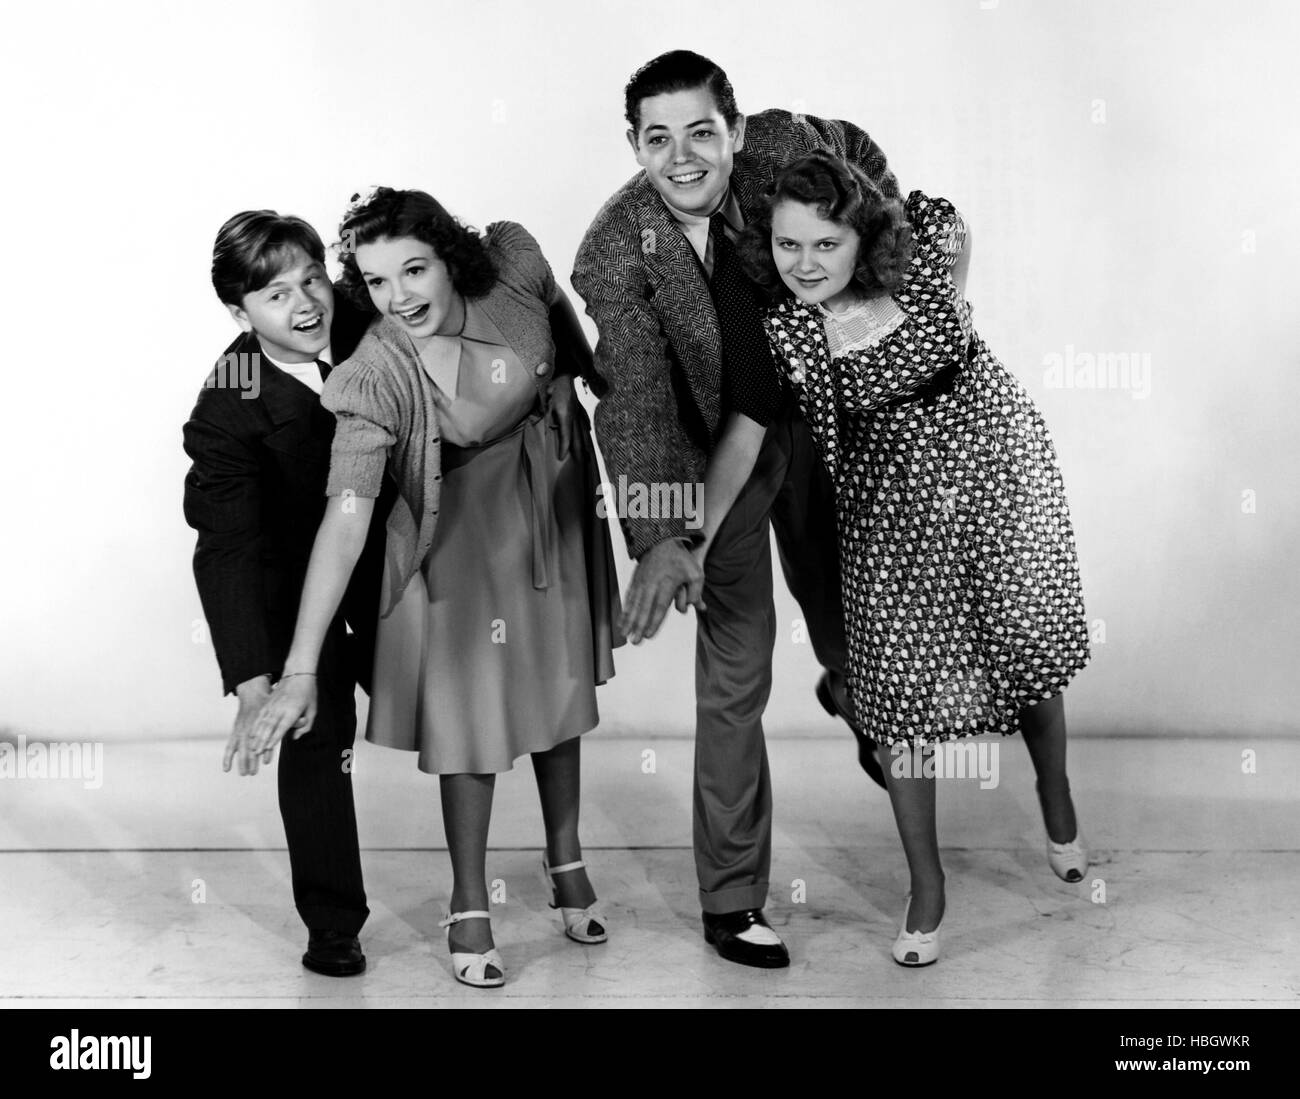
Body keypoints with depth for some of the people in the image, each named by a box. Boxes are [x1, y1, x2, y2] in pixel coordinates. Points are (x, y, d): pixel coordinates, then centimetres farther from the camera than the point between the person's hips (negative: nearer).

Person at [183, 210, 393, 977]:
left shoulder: (364, 327, -19)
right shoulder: (229, 411, -30)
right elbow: (227, 549, -37)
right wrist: (254, 685, -46)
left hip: (384, 551, 4)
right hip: (292, 574, -4)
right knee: (319, 735, -7)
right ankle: (333, 927, 7)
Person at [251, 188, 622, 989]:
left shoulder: (511, 261, -23)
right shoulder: (376, 378, -30)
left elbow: (564, 324, 0)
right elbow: (346, 516, -38)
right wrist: (301, 667, -43)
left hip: (557, 498, 4)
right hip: (465, 529, -4)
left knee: (557, 680, 18)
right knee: (472, 701, 0)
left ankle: (567, 856, 40)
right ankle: (470, 906, 19)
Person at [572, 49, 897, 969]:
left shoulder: (781, 148, -18)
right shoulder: (615, 255, -27)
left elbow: (855, 151, 7)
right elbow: (635, 400, -33)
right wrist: (663, 538, -43)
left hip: (814, 417, 4)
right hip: (714, 454, -4)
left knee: (842, 606, 21)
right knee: (736, 671, -3)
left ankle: (852, 696, 61)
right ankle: (731, 900, 10)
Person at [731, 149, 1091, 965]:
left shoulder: (928, 246, -20)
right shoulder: (782, 330, -20)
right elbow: (743, 438, -12)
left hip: (995, 457, 1)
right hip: (892, 499, 0)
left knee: (1031, 646, 10)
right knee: (906, 682, 0)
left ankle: (1058, 805, 41)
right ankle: (927, 887, 15)